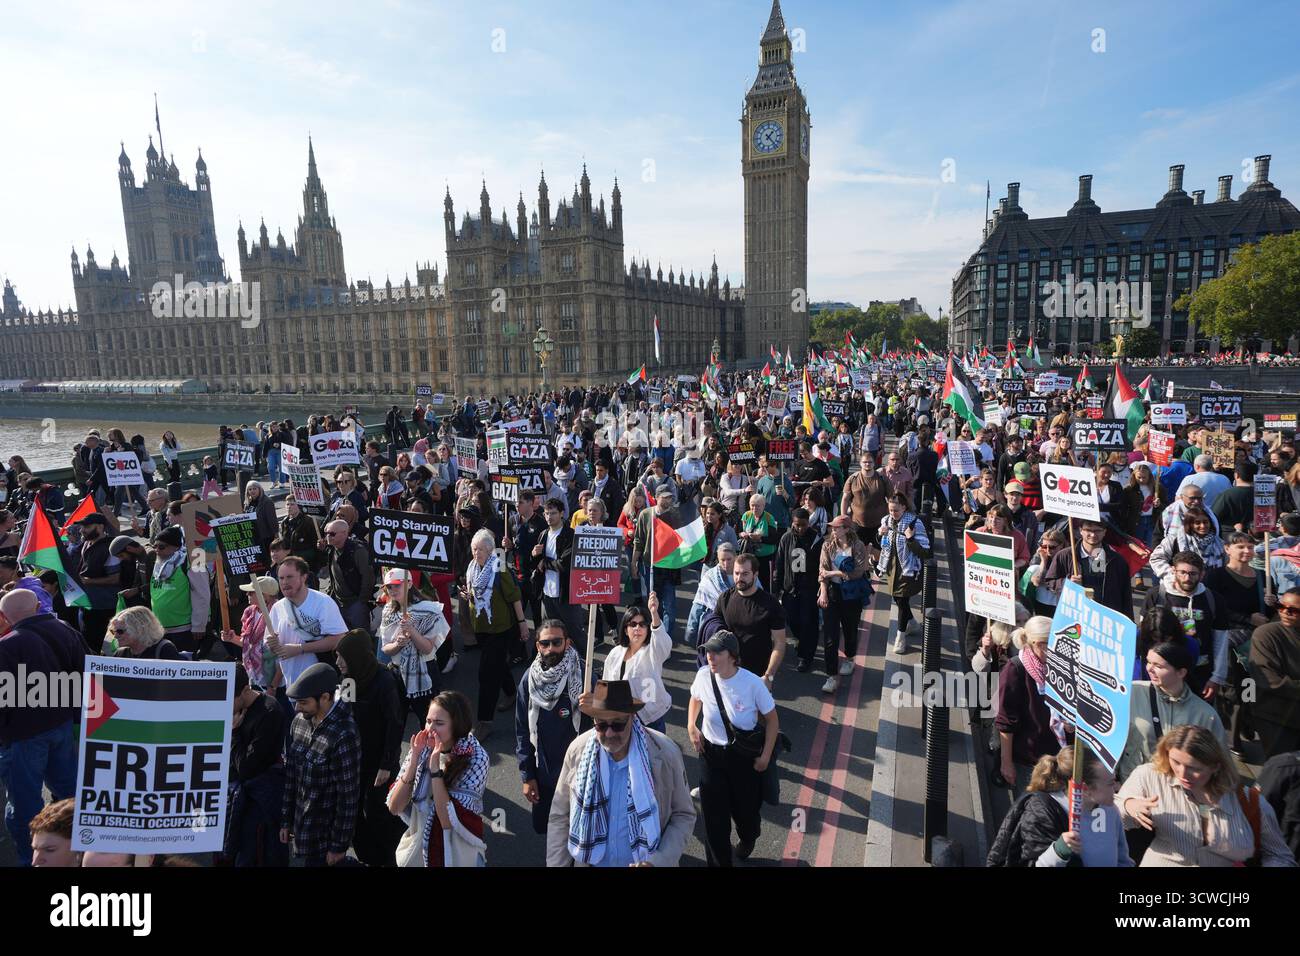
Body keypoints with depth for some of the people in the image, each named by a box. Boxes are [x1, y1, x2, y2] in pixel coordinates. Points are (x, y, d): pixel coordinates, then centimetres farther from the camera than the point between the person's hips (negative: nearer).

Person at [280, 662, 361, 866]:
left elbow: (348, 796, -20)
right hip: (300, 827, 7)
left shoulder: (344, 736, -25)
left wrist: (339, 845, -14)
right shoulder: (299, 721, -3)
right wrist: (285, 821, 11)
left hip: (325, 834, -6)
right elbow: (290, 774, 7)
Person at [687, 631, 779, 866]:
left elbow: (772, 720, -10)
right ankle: (718, 861, 31)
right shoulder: (703, 675, -17)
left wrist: (765, 756, -8)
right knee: (713, 814, 8)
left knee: (744, 808, 19)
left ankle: (748, 839, 56)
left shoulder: (753, 684, -26)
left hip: (744, 756, -2)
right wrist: (691, 727, -5)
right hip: (711, 752, 2)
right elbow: (695, 699, 8)